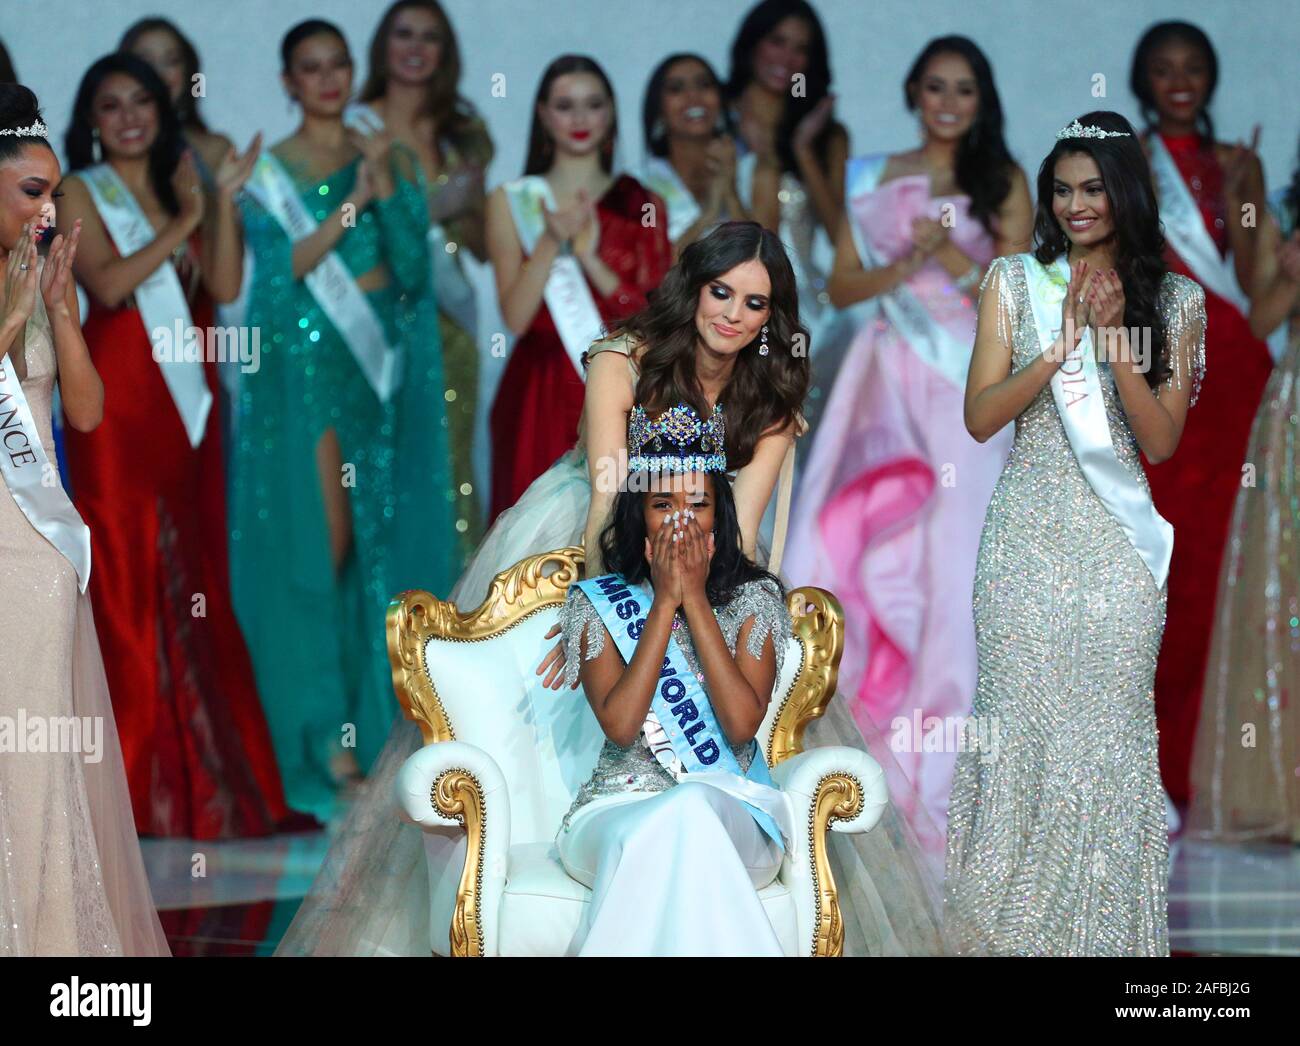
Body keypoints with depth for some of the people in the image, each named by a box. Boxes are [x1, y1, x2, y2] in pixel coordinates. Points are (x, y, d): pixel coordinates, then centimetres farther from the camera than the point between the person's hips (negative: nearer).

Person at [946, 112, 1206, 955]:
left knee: (1111, 728, 1)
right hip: (1029, 538, 0)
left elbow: (1162, 440, -3)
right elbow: (980, 417, -4)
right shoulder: (1016, 283, 3)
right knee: (1020, 722, 0)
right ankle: (1012, 922, 10)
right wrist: (1064, 342, -15)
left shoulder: (1175, 302, 4)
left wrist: (1116, 339, -14)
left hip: (1120, 545, 0)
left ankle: (1106, 925, 10)